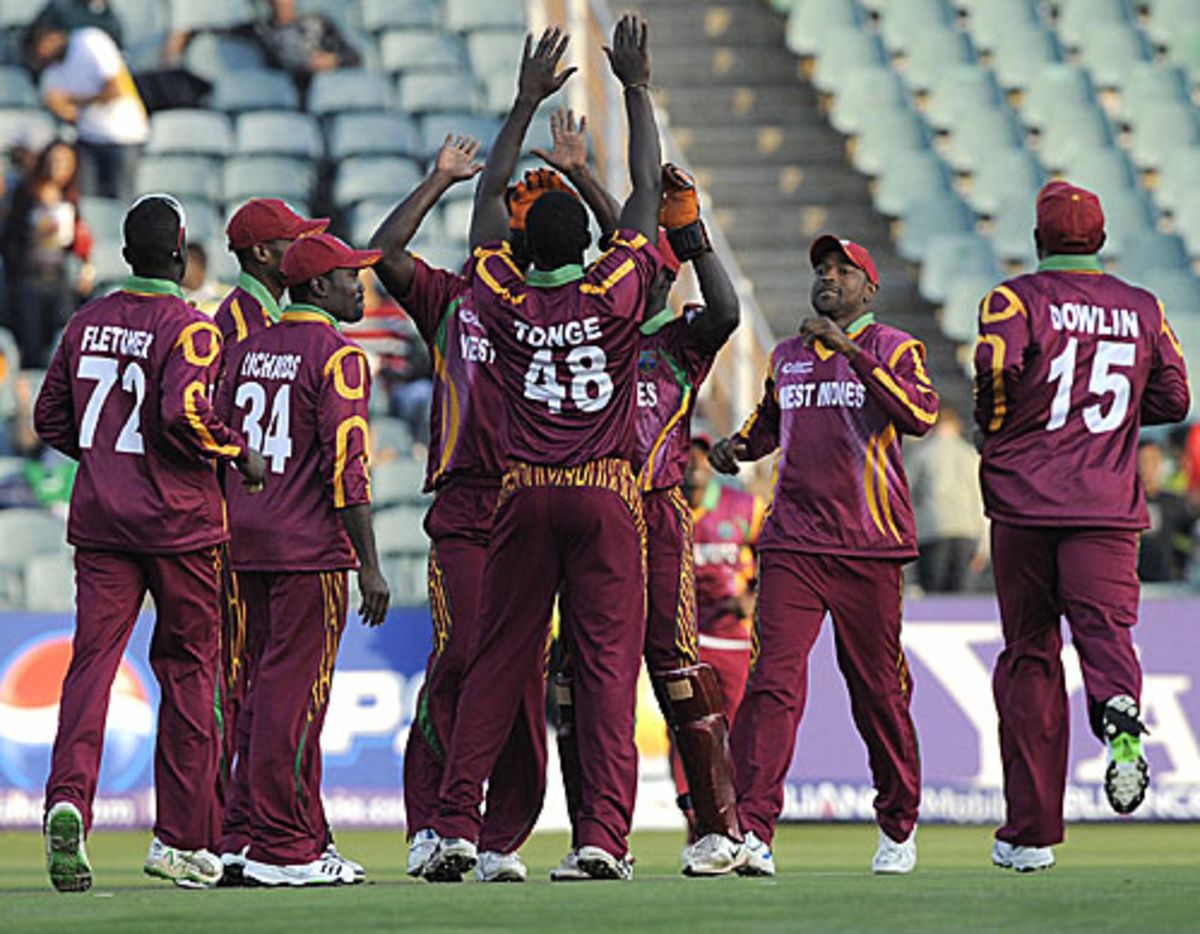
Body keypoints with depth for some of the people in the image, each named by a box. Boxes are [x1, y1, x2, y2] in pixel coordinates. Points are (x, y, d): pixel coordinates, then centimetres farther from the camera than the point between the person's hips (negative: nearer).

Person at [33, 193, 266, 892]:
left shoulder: (87, 323, 9)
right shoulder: (188, 328, -9)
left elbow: (52, 419, 13)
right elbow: (185, 412, -23)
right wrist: (240, 453, -8)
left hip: (100, 520, 4)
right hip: (179, 521, -4)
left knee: (93, 658, -4)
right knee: (189, 670, 8)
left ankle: (70, 796, -29)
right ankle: (184, 840, 12)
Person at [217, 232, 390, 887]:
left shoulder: (248, 350, 14)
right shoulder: (337, 356, -9)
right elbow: (346, 469, -16)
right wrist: (371, 565, -14)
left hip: (247, 540, 8)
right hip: (311, 548, -8)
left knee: (272, 688, 14)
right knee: (295, 691, -7)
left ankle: (304, 834, 19)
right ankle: (281, 850, -7)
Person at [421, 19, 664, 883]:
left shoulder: (505, 301, -1)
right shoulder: (615, 293, -6)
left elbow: (489, 194, 12)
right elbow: (648, 193, 4)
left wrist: (529, 99, 17)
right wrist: (637, 90, 11)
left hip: (526, 496, 2)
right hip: (606, 495, -2)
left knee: (496, 665, 5)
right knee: (607, 666, -3)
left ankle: (456, 826, 1)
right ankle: (604, 834, -11)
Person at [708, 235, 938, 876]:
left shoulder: (893, 349, 2)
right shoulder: (786, 358, 16)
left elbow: (919, 415, -17)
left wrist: (851, 352, -23)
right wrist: (738, 446, 10)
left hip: (870, 547, -3)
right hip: (792, 545, 3)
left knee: (878, 690, 5)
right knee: (773, 680, -12)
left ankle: (898, 827, 24)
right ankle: (751, 830, -19)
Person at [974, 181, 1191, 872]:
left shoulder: (1016, 299, 0)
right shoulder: (1142, 309, 11)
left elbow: (999, 365, -18)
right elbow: (1172, 400, 11)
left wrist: (995, 437, -1)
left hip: (1024, 502, -1)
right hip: (1108, 505, 1)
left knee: (1029, 656, 5)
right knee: (1105, 625, -9)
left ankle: (1031, 830, 8)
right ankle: (1119, 716, -47)